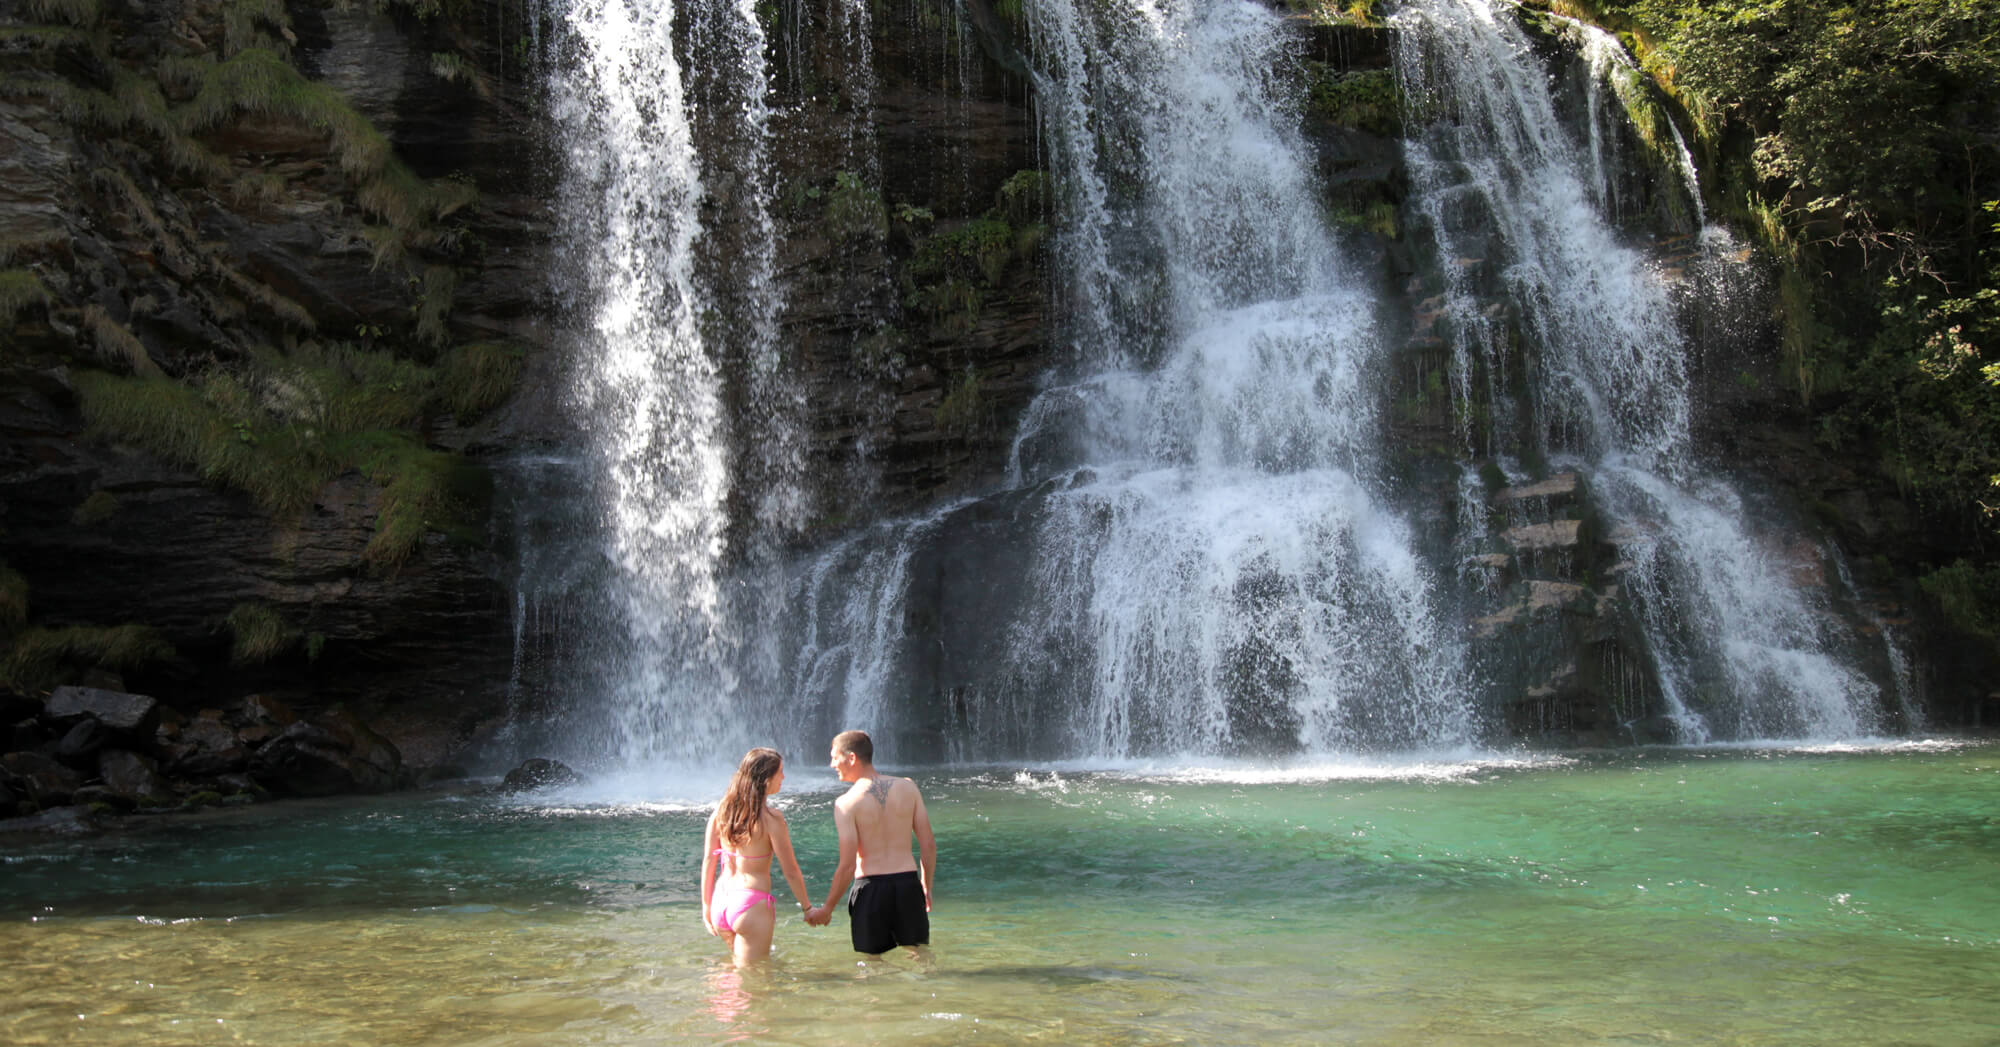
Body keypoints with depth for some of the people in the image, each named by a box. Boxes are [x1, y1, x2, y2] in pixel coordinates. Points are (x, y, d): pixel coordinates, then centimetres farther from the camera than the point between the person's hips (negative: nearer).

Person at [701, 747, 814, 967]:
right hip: (751, 904, -6)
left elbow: (708, 860, 7)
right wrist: (807, 908, 4)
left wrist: (706, 906, 16)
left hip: (720, 902, 6)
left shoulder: (722, 809, 2)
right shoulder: (770, 817, -14)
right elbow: (790, 871, -9)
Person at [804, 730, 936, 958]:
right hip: (908, 883, 3)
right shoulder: (907, 787, 1)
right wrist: (927, 886, 17)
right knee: (920, 955, 17)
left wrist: (826, 909, 1)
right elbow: (928, 845, 3)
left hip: (870, 888, -3)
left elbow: (848, 865, -11)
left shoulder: (846, 802, -10)